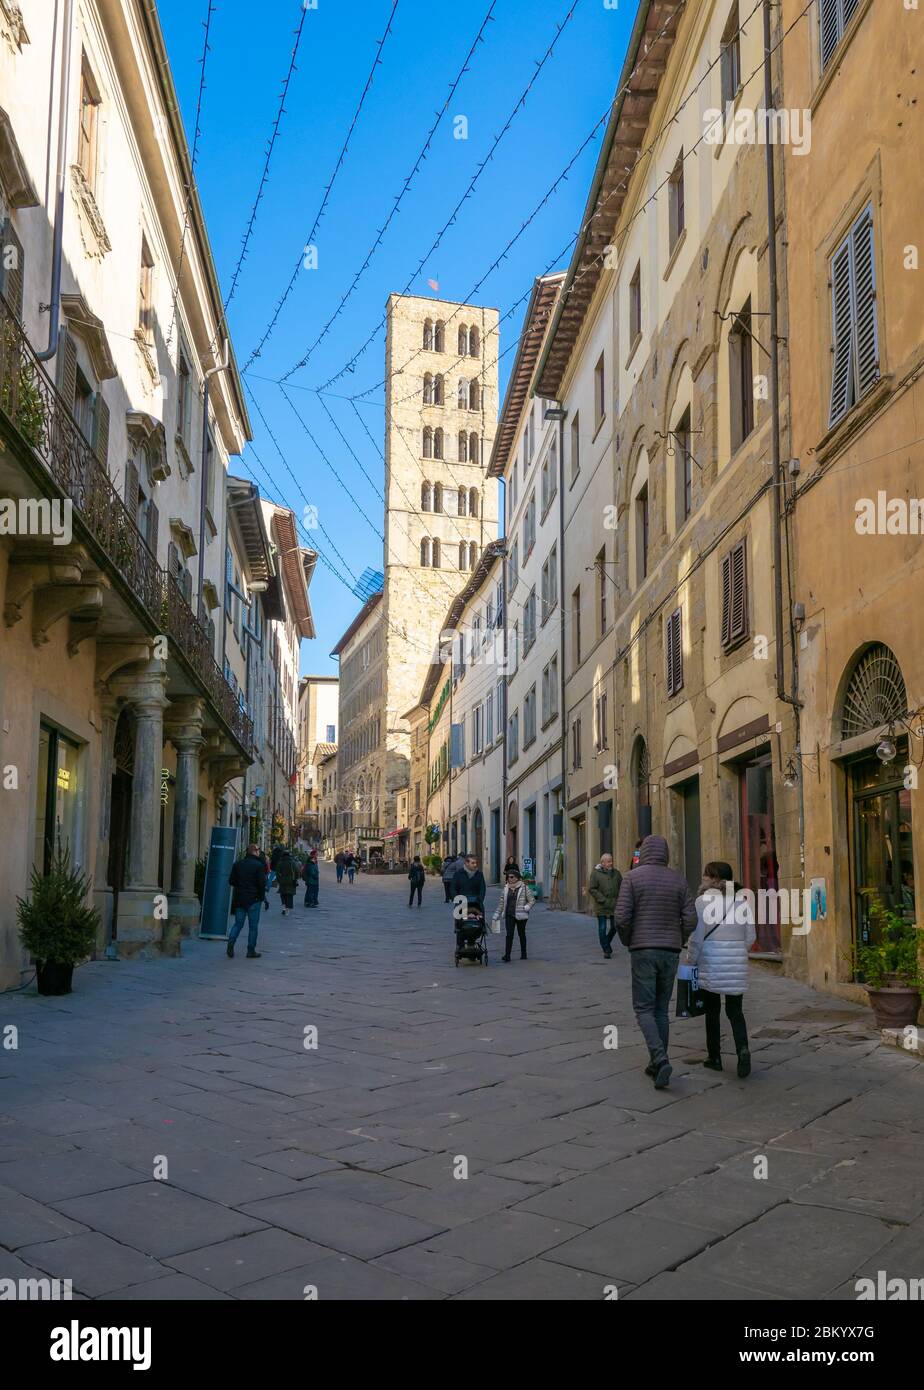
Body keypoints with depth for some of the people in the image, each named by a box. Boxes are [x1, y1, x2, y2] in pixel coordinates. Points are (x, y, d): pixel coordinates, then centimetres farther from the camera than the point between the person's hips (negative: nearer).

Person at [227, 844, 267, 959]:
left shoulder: (237, 864, 5)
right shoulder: (259, 865, -11)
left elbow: (231, 881, 7)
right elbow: (262, 883, -13)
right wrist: (261, 895, 2)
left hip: (239, 898, 4)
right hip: (253, 899, -4)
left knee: (238, 923, 12)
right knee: (253, 926, 4)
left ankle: (231, 942, -9)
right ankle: (251, 951, 7)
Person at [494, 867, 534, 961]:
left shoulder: (523, 887, -5)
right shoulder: (506, 888, 6)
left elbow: (532, 900, -2)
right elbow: (502, 902, 12)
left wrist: (526, 907, -16)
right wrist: (497, 914, 10)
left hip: (521, 915, -2)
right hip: (509, 915, 2)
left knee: (521, 934, 12)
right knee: (509, 934, -8)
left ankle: (523, 954, 25)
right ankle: (507, 955, -12)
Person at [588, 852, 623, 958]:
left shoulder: (616, 873, 9)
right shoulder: (596, 873, -5)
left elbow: (621, 887, 16)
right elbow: (591, 889, -9)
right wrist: (603, 900, -14)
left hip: (614, 906, 4)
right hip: (602, 907, -4)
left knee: (614, 927, 9)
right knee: (602, 928, 0)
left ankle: (606, 943, 34)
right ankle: (606, 950, 9)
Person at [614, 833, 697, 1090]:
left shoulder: (632, 878, -4)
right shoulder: (678, 880, 4)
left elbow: (622, 917, -11)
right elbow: (690, 920, -1)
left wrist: (627, 942, 7)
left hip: (643, 951, -3)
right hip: (670, 952, 3)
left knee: (644, 1010, 1)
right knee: (661, 1009, 15)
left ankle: (661, 1059, -18)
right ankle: (656, 1064, 17)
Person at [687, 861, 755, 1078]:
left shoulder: (704, 900, -10)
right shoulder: (742, 900, 4)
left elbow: (697, 936, -11)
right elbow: (751, 936, 8)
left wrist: (691, 960, 1)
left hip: (711, 962, -3)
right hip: (737, 964, 3)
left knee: (712, 1011, 10)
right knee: (735, 1011, 10)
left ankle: (715, 1058, 17)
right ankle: (742, 1049, -12)